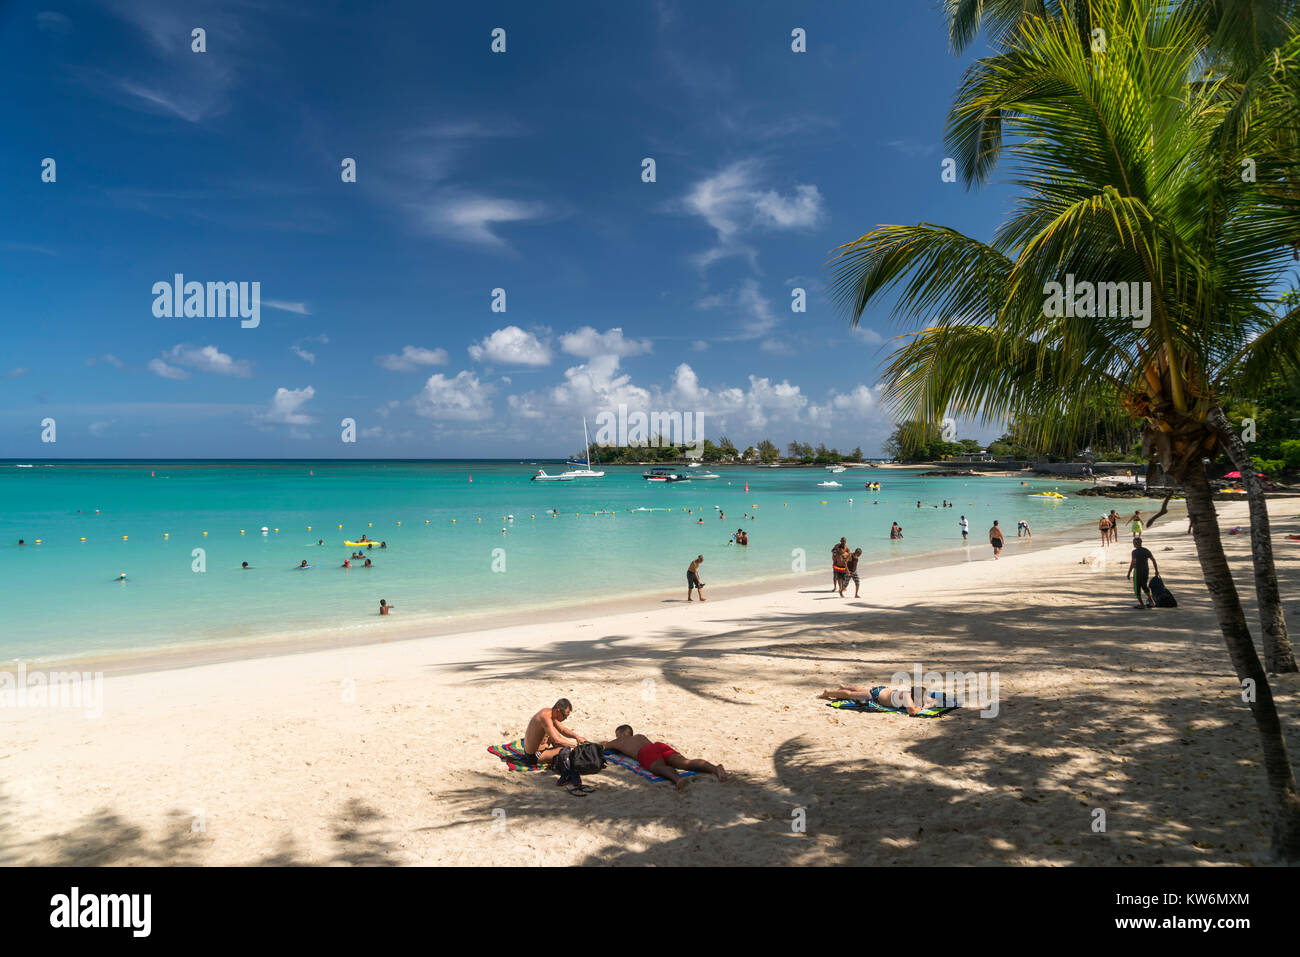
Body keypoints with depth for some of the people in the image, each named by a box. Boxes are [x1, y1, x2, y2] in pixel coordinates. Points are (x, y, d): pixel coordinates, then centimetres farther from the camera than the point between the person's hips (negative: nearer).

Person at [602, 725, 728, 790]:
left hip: (646, 754, -4)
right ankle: (715, 768, -45)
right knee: (686, 762, -19)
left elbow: (600, 746, 46)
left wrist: (608, 744, 71)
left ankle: (677, 779, -71)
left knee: (660, 768, -35)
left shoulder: (618, 742, 33)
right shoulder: (640, 736, 45)